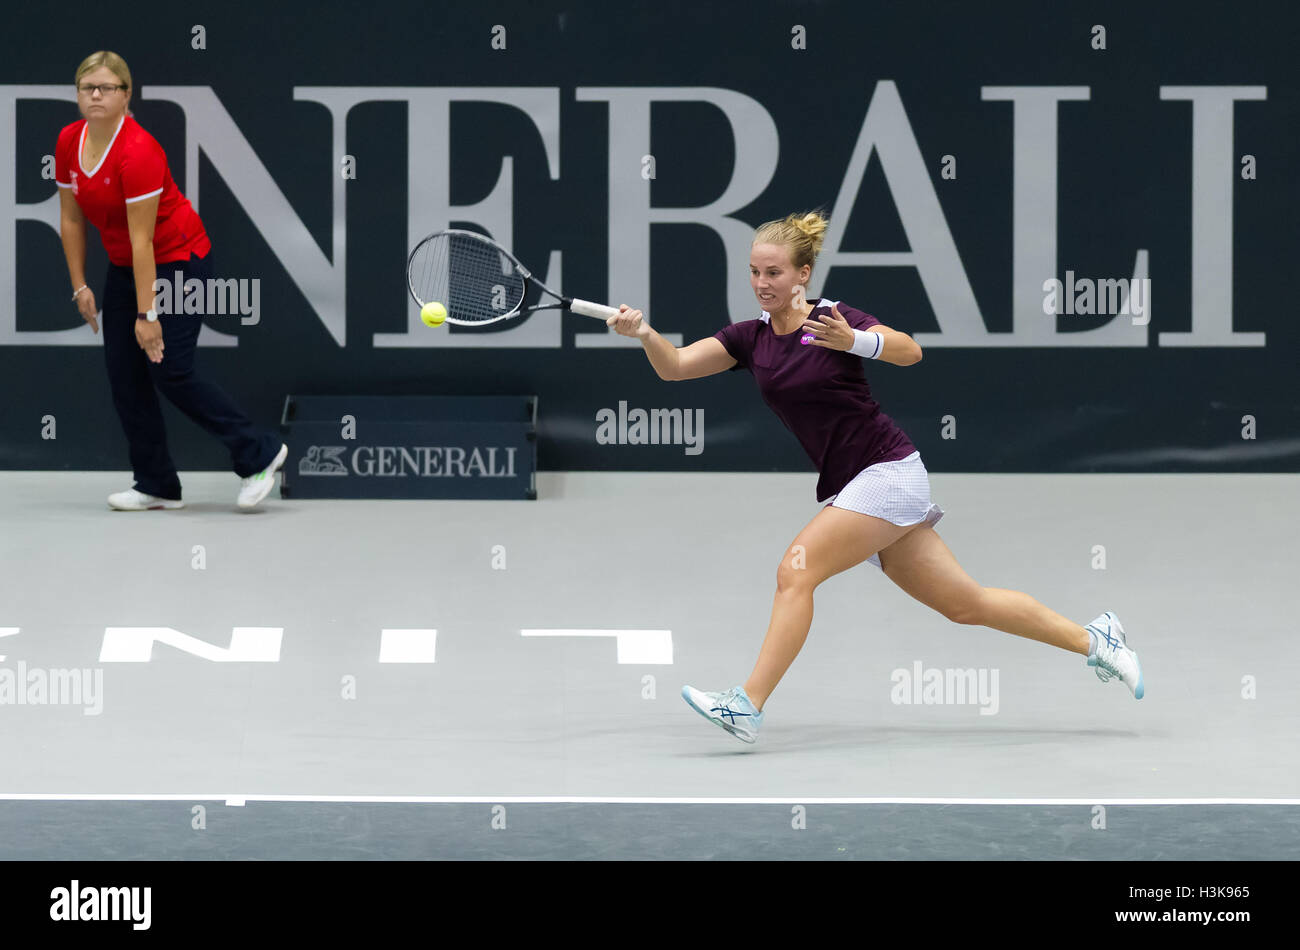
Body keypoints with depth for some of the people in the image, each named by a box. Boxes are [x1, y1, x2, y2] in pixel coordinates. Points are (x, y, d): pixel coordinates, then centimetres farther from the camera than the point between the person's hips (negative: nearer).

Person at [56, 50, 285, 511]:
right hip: (124, 265, 8)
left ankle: (259, 453, 1)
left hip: (178, 258, -8)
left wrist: (146, 314, -25)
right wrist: (80, 286, 4)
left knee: (170, 373, -13)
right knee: (124, 375, 1)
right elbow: (71, 219, 6)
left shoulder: (138, 151, -27)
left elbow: (142, 239, -27)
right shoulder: (68, 143, -5)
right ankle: (156, 486, 9)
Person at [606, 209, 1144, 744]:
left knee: (796, 572, -20)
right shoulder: (751, 337, 8)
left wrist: (852, 340, -39)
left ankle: (747, 707, -22)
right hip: (847, 487, 8)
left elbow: (909, 351, -22)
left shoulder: (831, 318, -10)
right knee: (966, 604, 10)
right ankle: (1093, 640, 19)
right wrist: (644, 333, -20)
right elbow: (675, 366, -1)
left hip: (888, 471, -8)